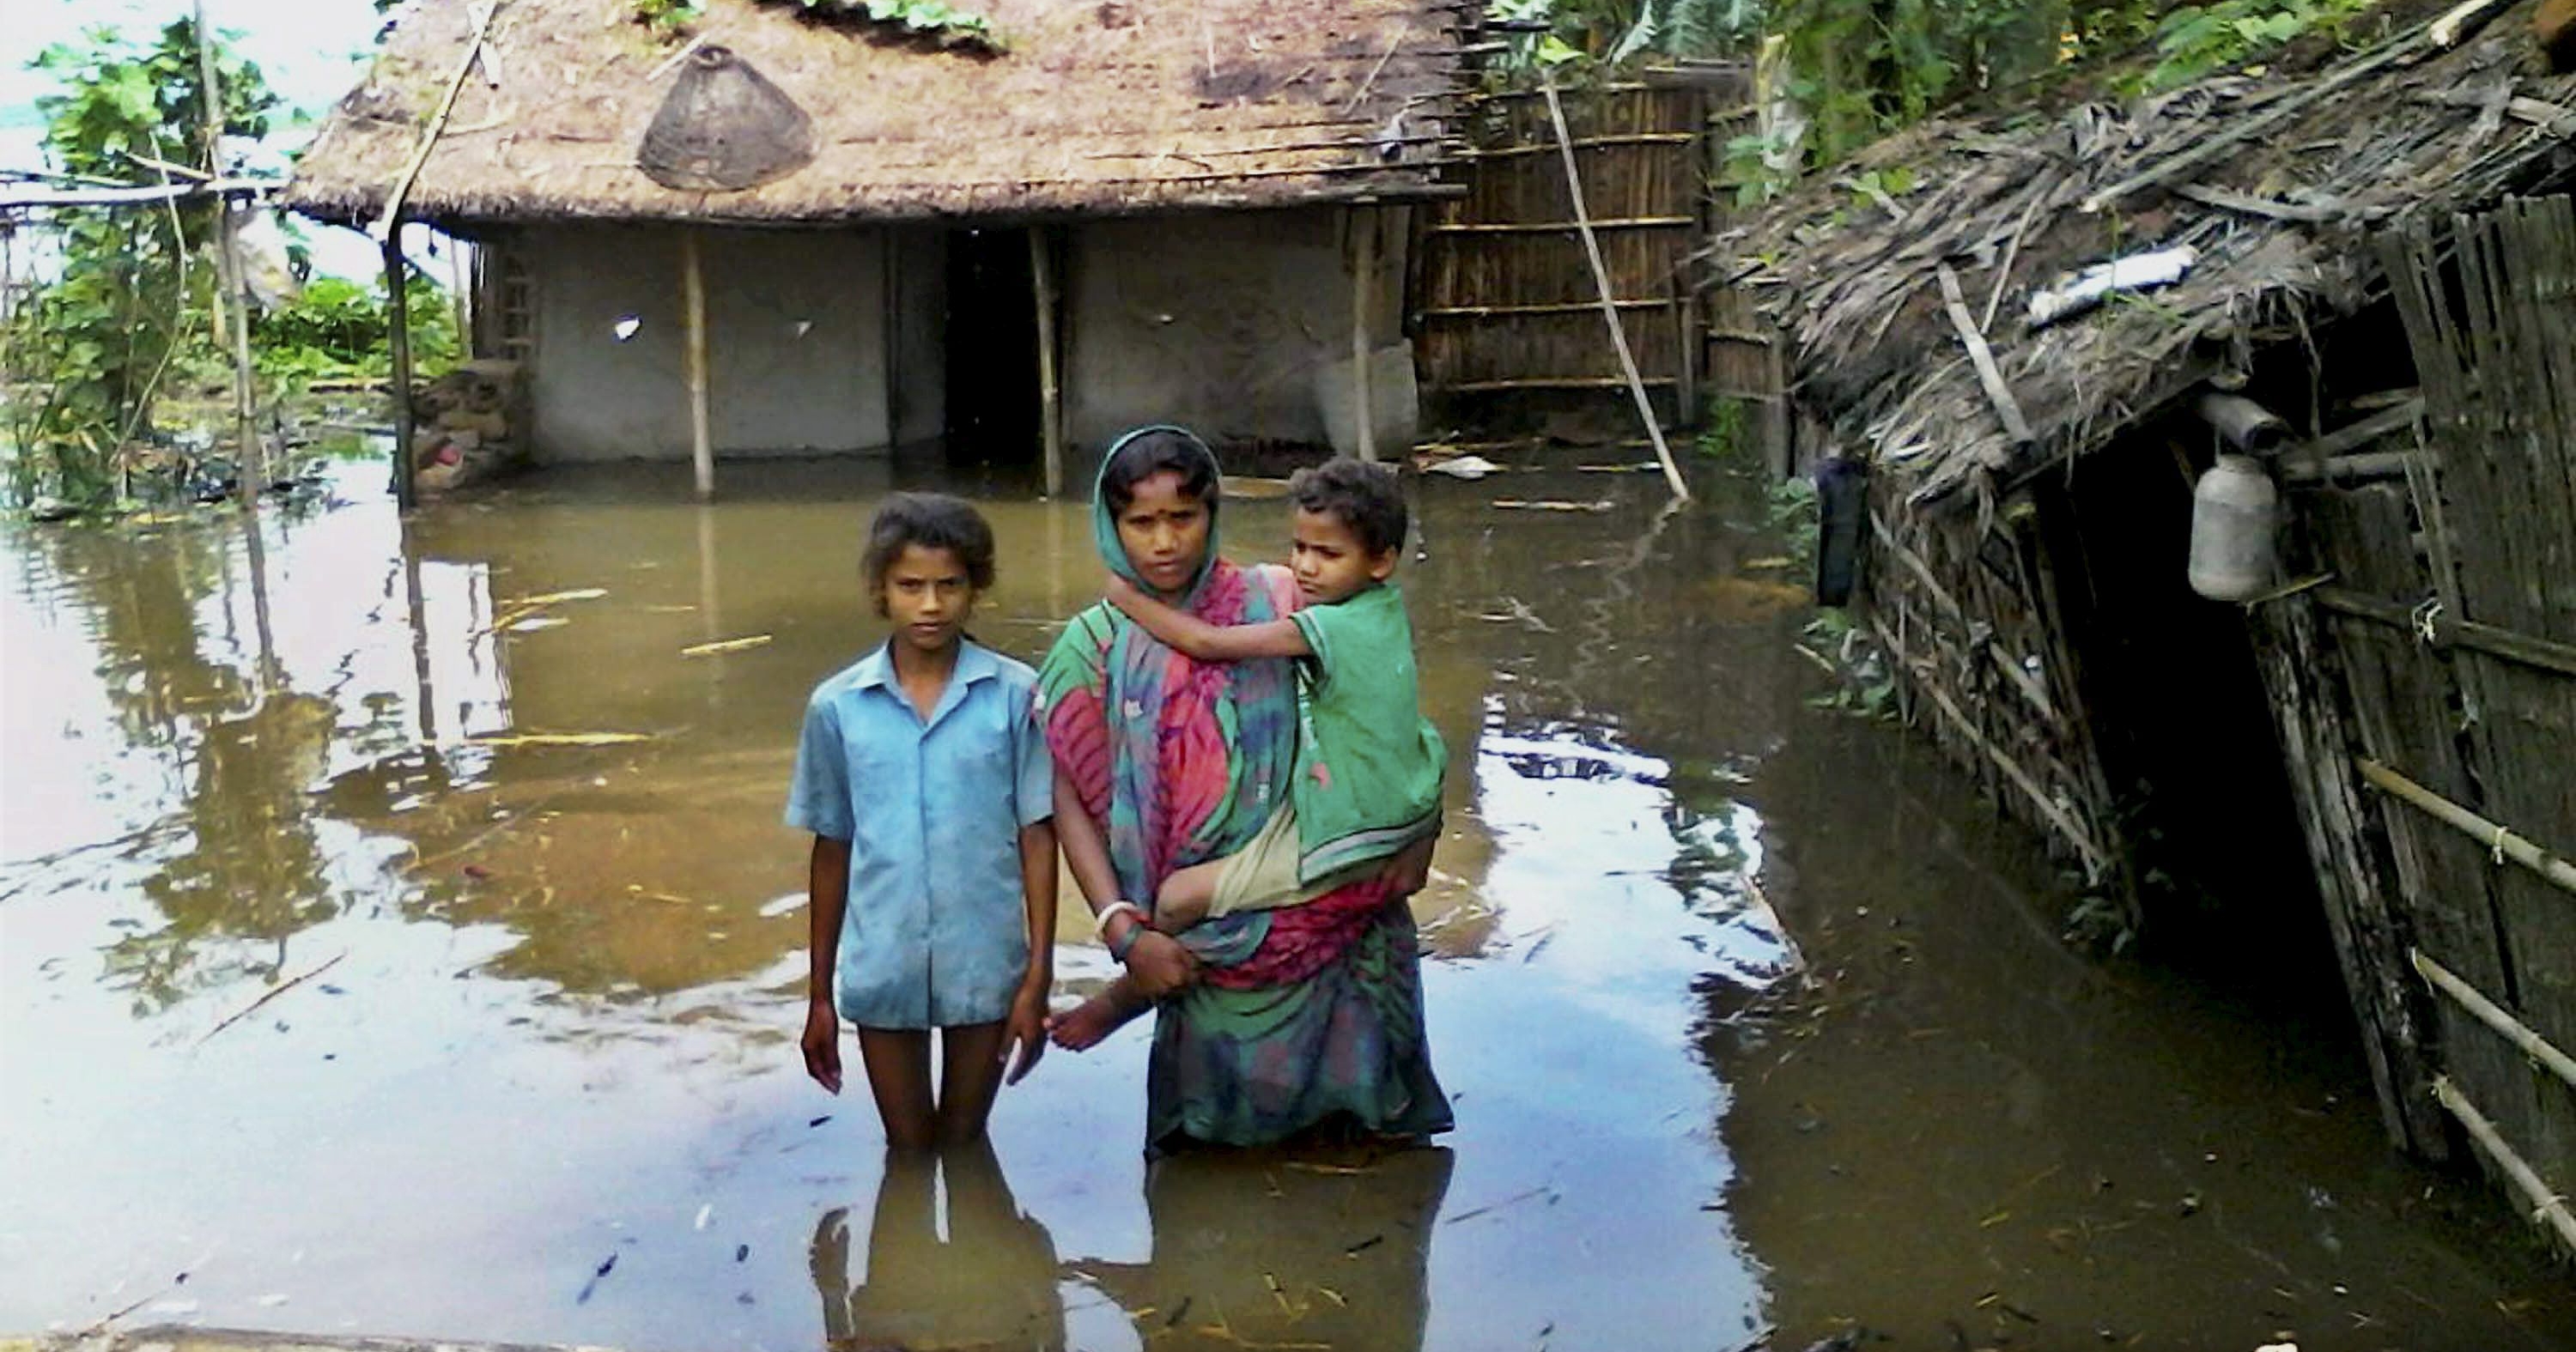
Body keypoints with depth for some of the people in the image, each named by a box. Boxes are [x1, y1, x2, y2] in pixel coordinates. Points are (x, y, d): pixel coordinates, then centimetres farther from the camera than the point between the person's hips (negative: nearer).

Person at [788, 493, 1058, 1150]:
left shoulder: (1015, 694, -9)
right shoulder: (836, 707, -4)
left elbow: (1037, 835, -5)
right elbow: (832, 851, 4)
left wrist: (1039, 975, -7)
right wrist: (820, 993, 8)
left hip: (986, 966, -1)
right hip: (882, 971, 1)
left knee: (966, 1151, 17)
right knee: (907, 1154, 17)